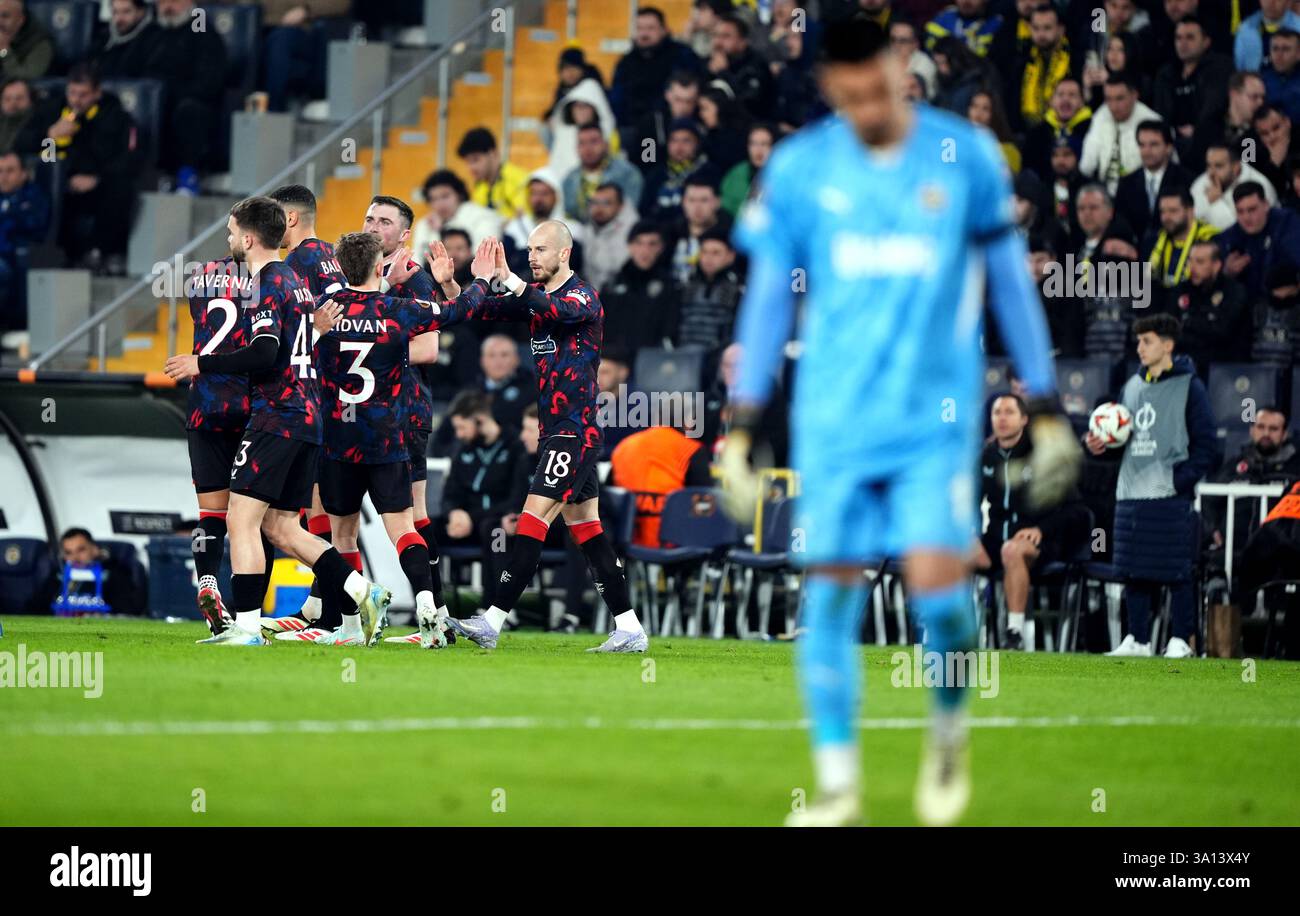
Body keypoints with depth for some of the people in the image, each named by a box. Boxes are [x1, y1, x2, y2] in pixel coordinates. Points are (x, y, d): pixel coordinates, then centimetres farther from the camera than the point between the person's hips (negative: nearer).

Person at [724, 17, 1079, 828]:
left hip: (936, 416, -1)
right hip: (833, 419, 1)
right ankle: (838, 784, 8)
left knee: (938, 579, -14)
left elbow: (1012, 282, 7)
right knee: (831, 593, -2)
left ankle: (949, 730, 14)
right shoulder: (799, 169, 0)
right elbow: (768, 300, 7)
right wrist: (741, 430, 5)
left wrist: (1047, 413, 7)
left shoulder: (966, 155, -1)